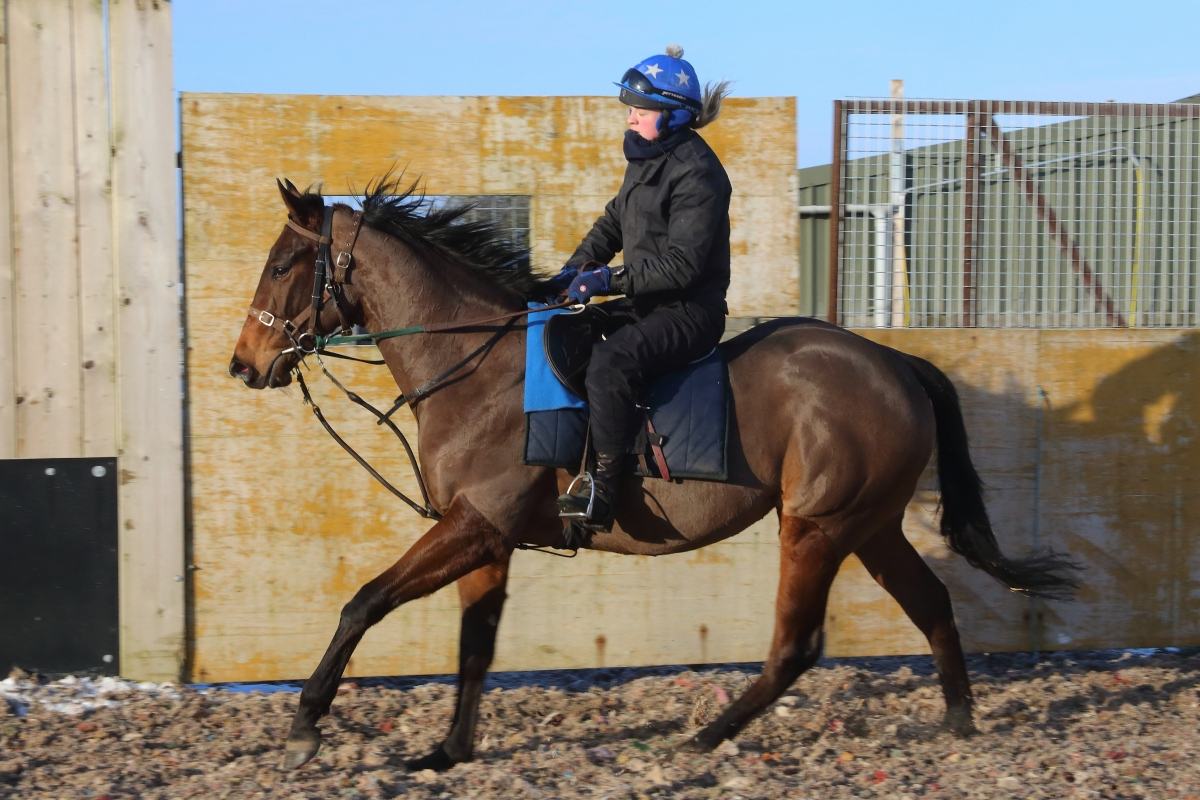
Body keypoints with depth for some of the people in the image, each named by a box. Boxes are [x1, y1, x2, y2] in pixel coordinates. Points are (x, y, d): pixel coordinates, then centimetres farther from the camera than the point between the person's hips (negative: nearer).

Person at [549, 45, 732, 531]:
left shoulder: (696, 173, -19)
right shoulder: (646, 159, 12)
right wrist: (579, 266, 7)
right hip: (648, 303, 11)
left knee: (610, 364, -34)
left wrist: (609, 281, -23)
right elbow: (614, 221, 23)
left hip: (688, 312, -11)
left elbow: (680, 266, -23)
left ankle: (602, 500, -31)